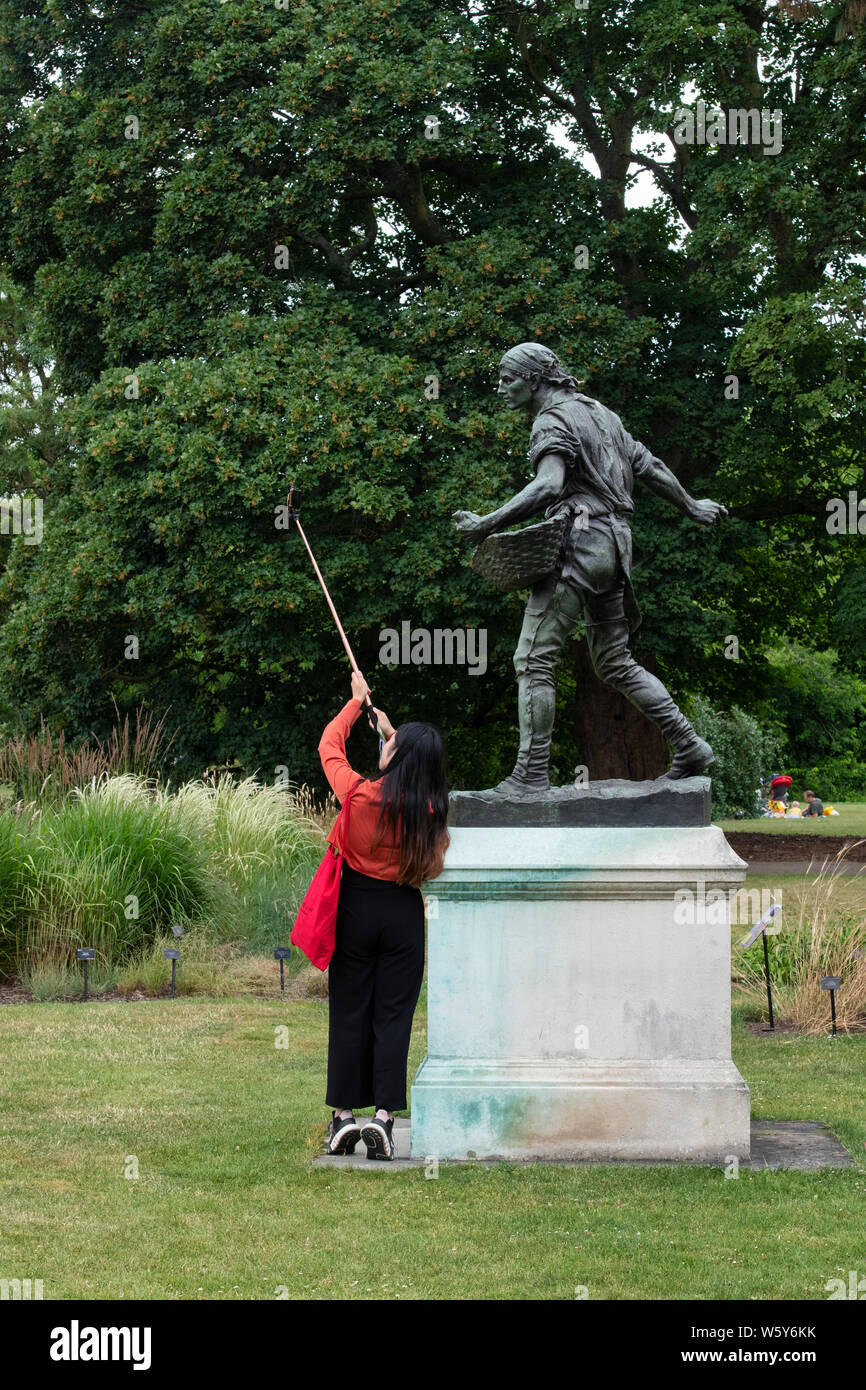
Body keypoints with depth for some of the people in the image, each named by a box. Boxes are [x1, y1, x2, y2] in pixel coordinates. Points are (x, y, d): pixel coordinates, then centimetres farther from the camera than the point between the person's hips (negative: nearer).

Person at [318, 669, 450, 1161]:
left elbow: (329, 745, 2)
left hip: (357, 907, -1)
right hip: (404, 913, 1)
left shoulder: (361, 794, -16)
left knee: (349, 1013, 8)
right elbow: (419, 774, 16)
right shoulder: (432, 808, -10)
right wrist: (394, 733, 24)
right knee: (393, 1015, 4)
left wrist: (356, 702, 15)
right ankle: (384, 1115, -2)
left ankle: (344, 1116, 8)